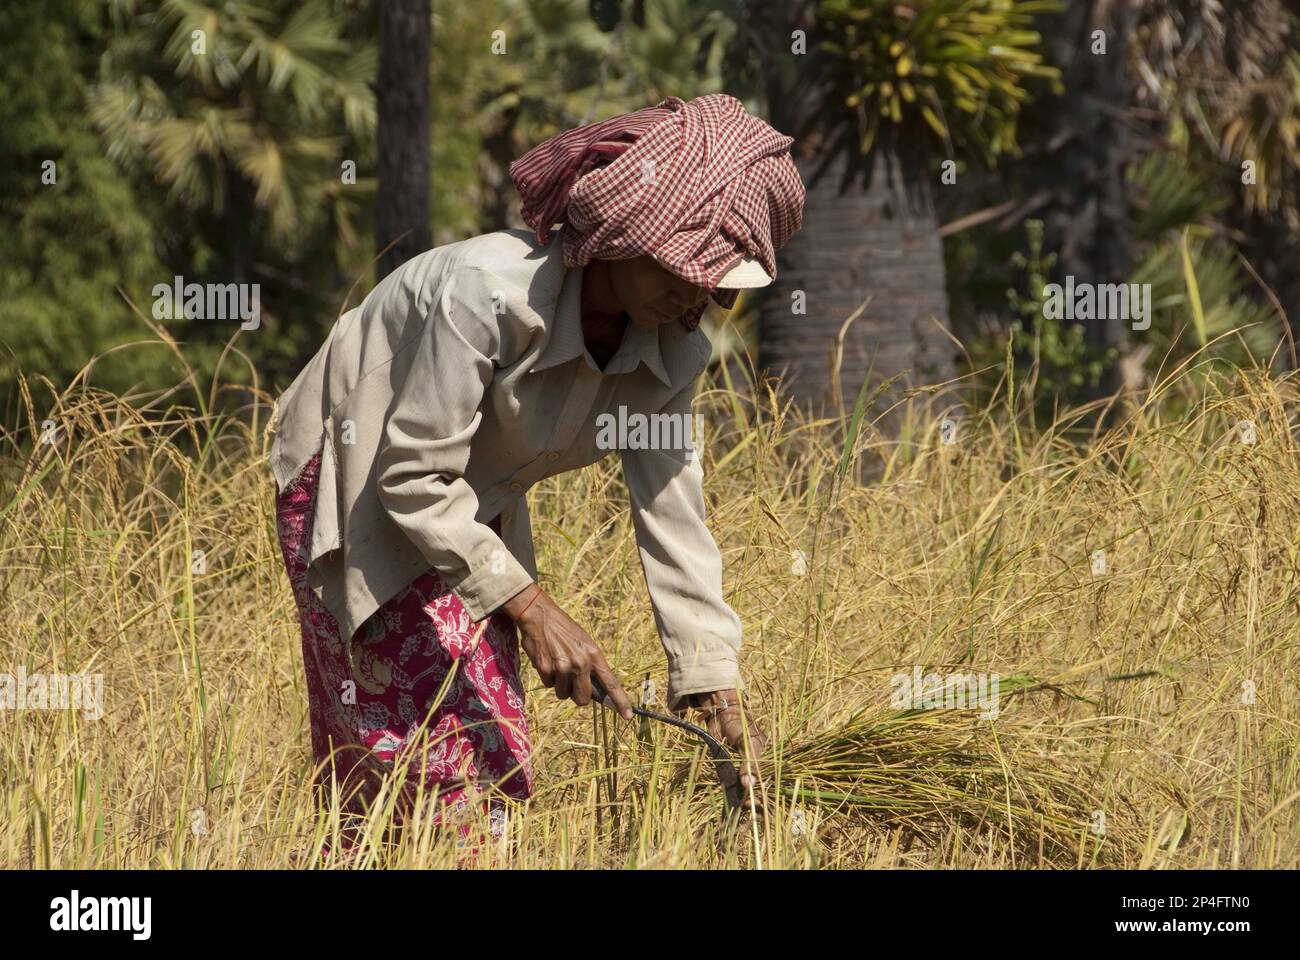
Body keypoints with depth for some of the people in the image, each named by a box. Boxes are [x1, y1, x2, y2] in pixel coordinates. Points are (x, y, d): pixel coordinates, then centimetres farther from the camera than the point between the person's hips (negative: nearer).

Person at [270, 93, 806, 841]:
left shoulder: (672, 351, -13)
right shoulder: (487, 292, -34)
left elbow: (674, 517, -10)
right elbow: (414, 479, -30)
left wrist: (719, 689, -16)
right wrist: (530, 607, -33)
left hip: (475, 513, 7)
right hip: (356, 489, -7)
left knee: (494, 758, 4)